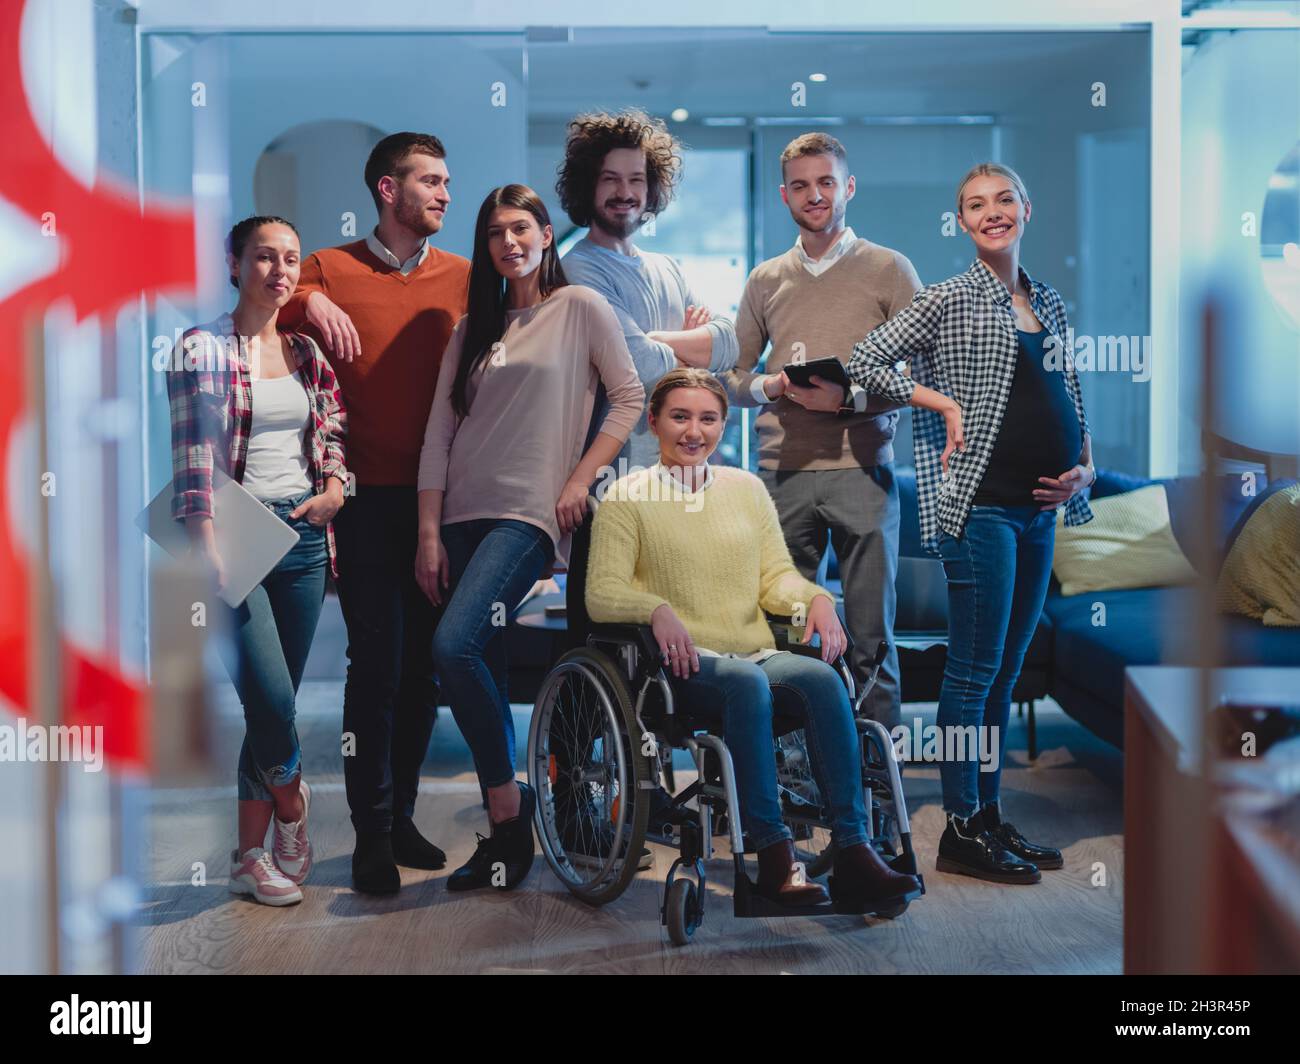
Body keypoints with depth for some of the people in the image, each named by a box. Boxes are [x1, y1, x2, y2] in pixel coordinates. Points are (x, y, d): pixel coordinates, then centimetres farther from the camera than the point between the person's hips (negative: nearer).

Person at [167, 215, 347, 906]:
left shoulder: (307, 352, 13)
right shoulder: (203, 348, -3)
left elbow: (333, 434, 19)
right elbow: (192, 454, -9)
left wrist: (334, 490, -1)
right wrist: (205, 539, -18)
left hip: (302, 533, 5)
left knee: (275, 702, 7)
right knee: (272, 698, -15)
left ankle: (250, 855, 15)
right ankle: (290, 797, 16)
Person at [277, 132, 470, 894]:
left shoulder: (463, 277, 8)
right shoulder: (329, 272, 0)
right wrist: (309, 303, -18)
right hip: (370, 494, -3)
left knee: (424, 661, 9)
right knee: (377, 661, -4)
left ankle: (400, 814, 22)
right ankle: (372, 832, 5)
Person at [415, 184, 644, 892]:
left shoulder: (579, 308, 4)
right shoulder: (473, 330, 16)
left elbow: (629, 396, 2)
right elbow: (438, 435, 10)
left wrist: (581, 478, -7)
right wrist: (429, 534, 2)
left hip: (530, 512, -5)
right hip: (463, 514, 6)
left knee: (455, 646, -23)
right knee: (482, 673, 3)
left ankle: (506, 800, -9)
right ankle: (506, 834, 10)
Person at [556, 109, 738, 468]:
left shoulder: (668, 269, 17)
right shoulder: (578, 271, -9)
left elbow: (728, 344, 5)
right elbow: (643, 364, -17)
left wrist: (655, 339, -11)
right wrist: (696, 348, 3)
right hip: (625, 462, -6)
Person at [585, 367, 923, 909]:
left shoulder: (746, 488, 20)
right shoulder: (627, 496, 6)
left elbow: (776, 574, 15)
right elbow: (602, 593, -5)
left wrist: (814, 597, -8)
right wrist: (657, 609, -25)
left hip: (756, 654, 4)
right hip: (683, 663, -4)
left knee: (822, 677, -29)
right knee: (747, 682, -37)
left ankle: (853, 851, -33)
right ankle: (773, 854, -35)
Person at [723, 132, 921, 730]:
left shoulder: (889, 271, 5)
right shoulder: (765, 280, 16)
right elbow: (733, 375, 19)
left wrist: (848, 397, -14)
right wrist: (769, 386, -3)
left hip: (861, 468, -3)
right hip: (782, 472, 3)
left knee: (870, 635, -2)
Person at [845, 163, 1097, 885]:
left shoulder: (1048, 304, 16)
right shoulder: (949, 300, -3)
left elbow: (1070, 400, 23)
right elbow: (864, 362, -8)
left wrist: (1085, 468, 7)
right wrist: (947, 404, -13)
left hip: (1039, 512, 7)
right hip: (979, 507, -7)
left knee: (1004, 672, 13)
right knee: (975, 671, -5)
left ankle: (991, 817, 21)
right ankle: (962, 832, 2)